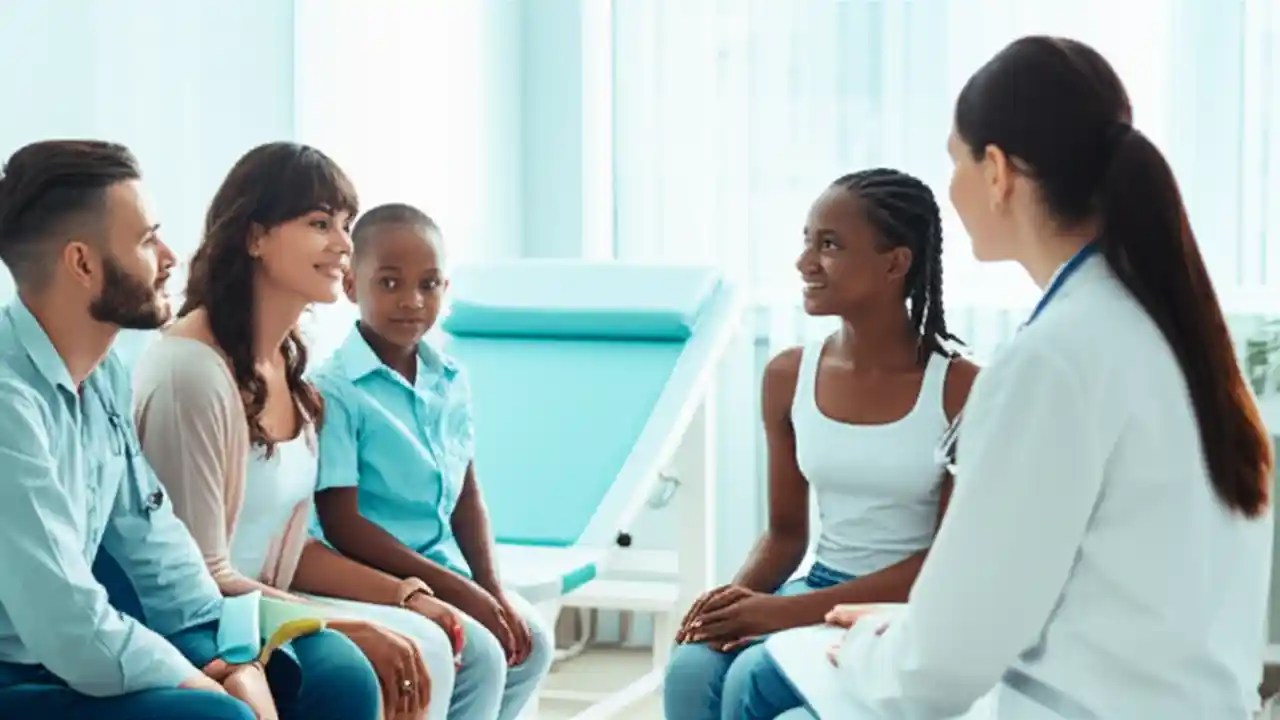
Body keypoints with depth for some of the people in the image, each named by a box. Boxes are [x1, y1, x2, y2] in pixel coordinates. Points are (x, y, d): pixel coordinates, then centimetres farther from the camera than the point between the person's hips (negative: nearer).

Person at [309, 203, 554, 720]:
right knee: (480, 655, -20)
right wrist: (457, 589, -20)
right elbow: (342, 525, -19)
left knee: (531, 641, 0)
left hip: (444, 569, 8)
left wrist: (491, 590, -3)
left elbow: (467, 497, 10)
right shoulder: (335, 391, -18)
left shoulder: (450, 381, 5)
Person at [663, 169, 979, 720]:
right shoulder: (788, 377, 3)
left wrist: (794, 611, -20)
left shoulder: (959, 389, -11)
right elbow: (786, 531, 10)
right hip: (819, 593, 5)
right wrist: (739, 595, -14)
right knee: (692, 668, -24)